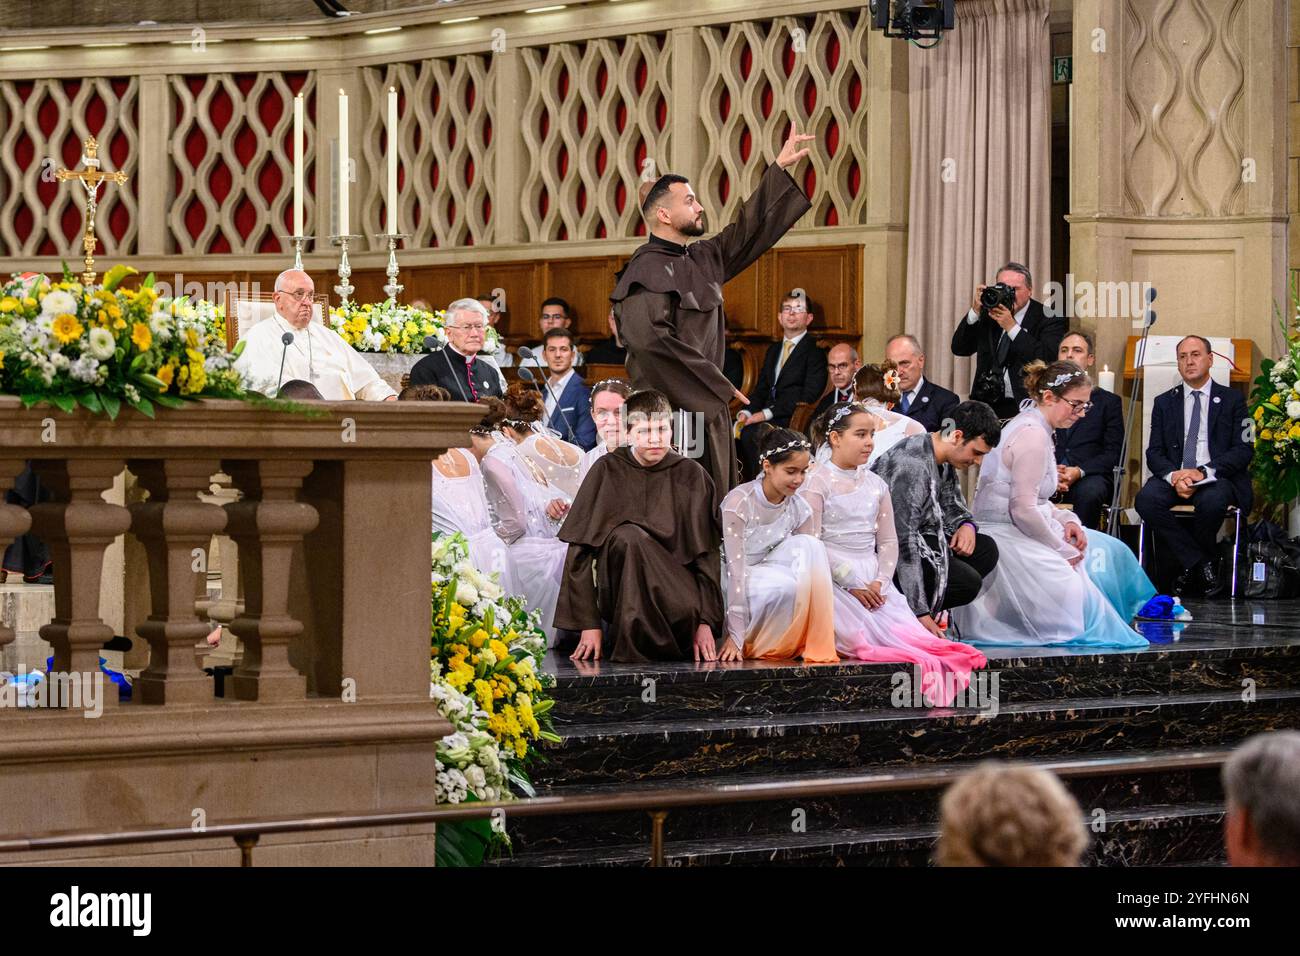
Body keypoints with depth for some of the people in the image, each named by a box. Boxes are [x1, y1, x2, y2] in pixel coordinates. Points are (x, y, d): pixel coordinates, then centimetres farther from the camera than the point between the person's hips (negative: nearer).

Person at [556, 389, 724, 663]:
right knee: (626, 536, -31)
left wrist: (706, 621, -8)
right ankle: (629, 648, -22)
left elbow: (707, 554, 2)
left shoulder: (691, 475, 4)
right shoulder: (607, 471, 2)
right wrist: (588, 622, -9)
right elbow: (580, 550, -1)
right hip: (618, 589, 0)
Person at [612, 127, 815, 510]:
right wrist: (715, 382, -20)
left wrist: (780, 168, 29)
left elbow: (747, 231, 28)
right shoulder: (649, 269, -12)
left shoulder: (701, 259, 14)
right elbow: (648, 336, -25)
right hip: (671, 408, -9)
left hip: (706, 407, 9)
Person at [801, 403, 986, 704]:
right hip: (833, 582, -6)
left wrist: (879, 582, -7)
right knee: (861, 633, -28)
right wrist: (852, 586, -15)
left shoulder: (875, 485, 16)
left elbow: (888, 542, 13)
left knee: (907, 630, -23)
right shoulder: (817, 483, -3)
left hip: (873, 581, 6)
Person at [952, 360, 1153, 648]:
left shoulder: (1032, 426, 13)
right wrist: (1063, 551, -11)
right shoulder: (1032, 435, -19)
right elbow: (1023, 509, -22)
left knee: (1110, 552, 12)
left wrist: (1066, 520, 2)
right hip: (1007, 540, -11)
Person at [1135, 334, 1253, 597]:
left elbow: (1244, 450, 0)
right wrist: (1174, 475, -15)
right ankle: (1203, 566, -23)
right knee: (1146, 499, -31)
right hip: (1173, 475, 3)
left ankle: (1189, 568, -12)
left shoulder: (1232, 399, 10)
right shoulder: (1164, 403, 17)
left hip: (1216, 478, -2)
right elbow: (1154, 453, 9)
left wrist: (1203, 473, -15)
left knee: (1211, 501, -38)